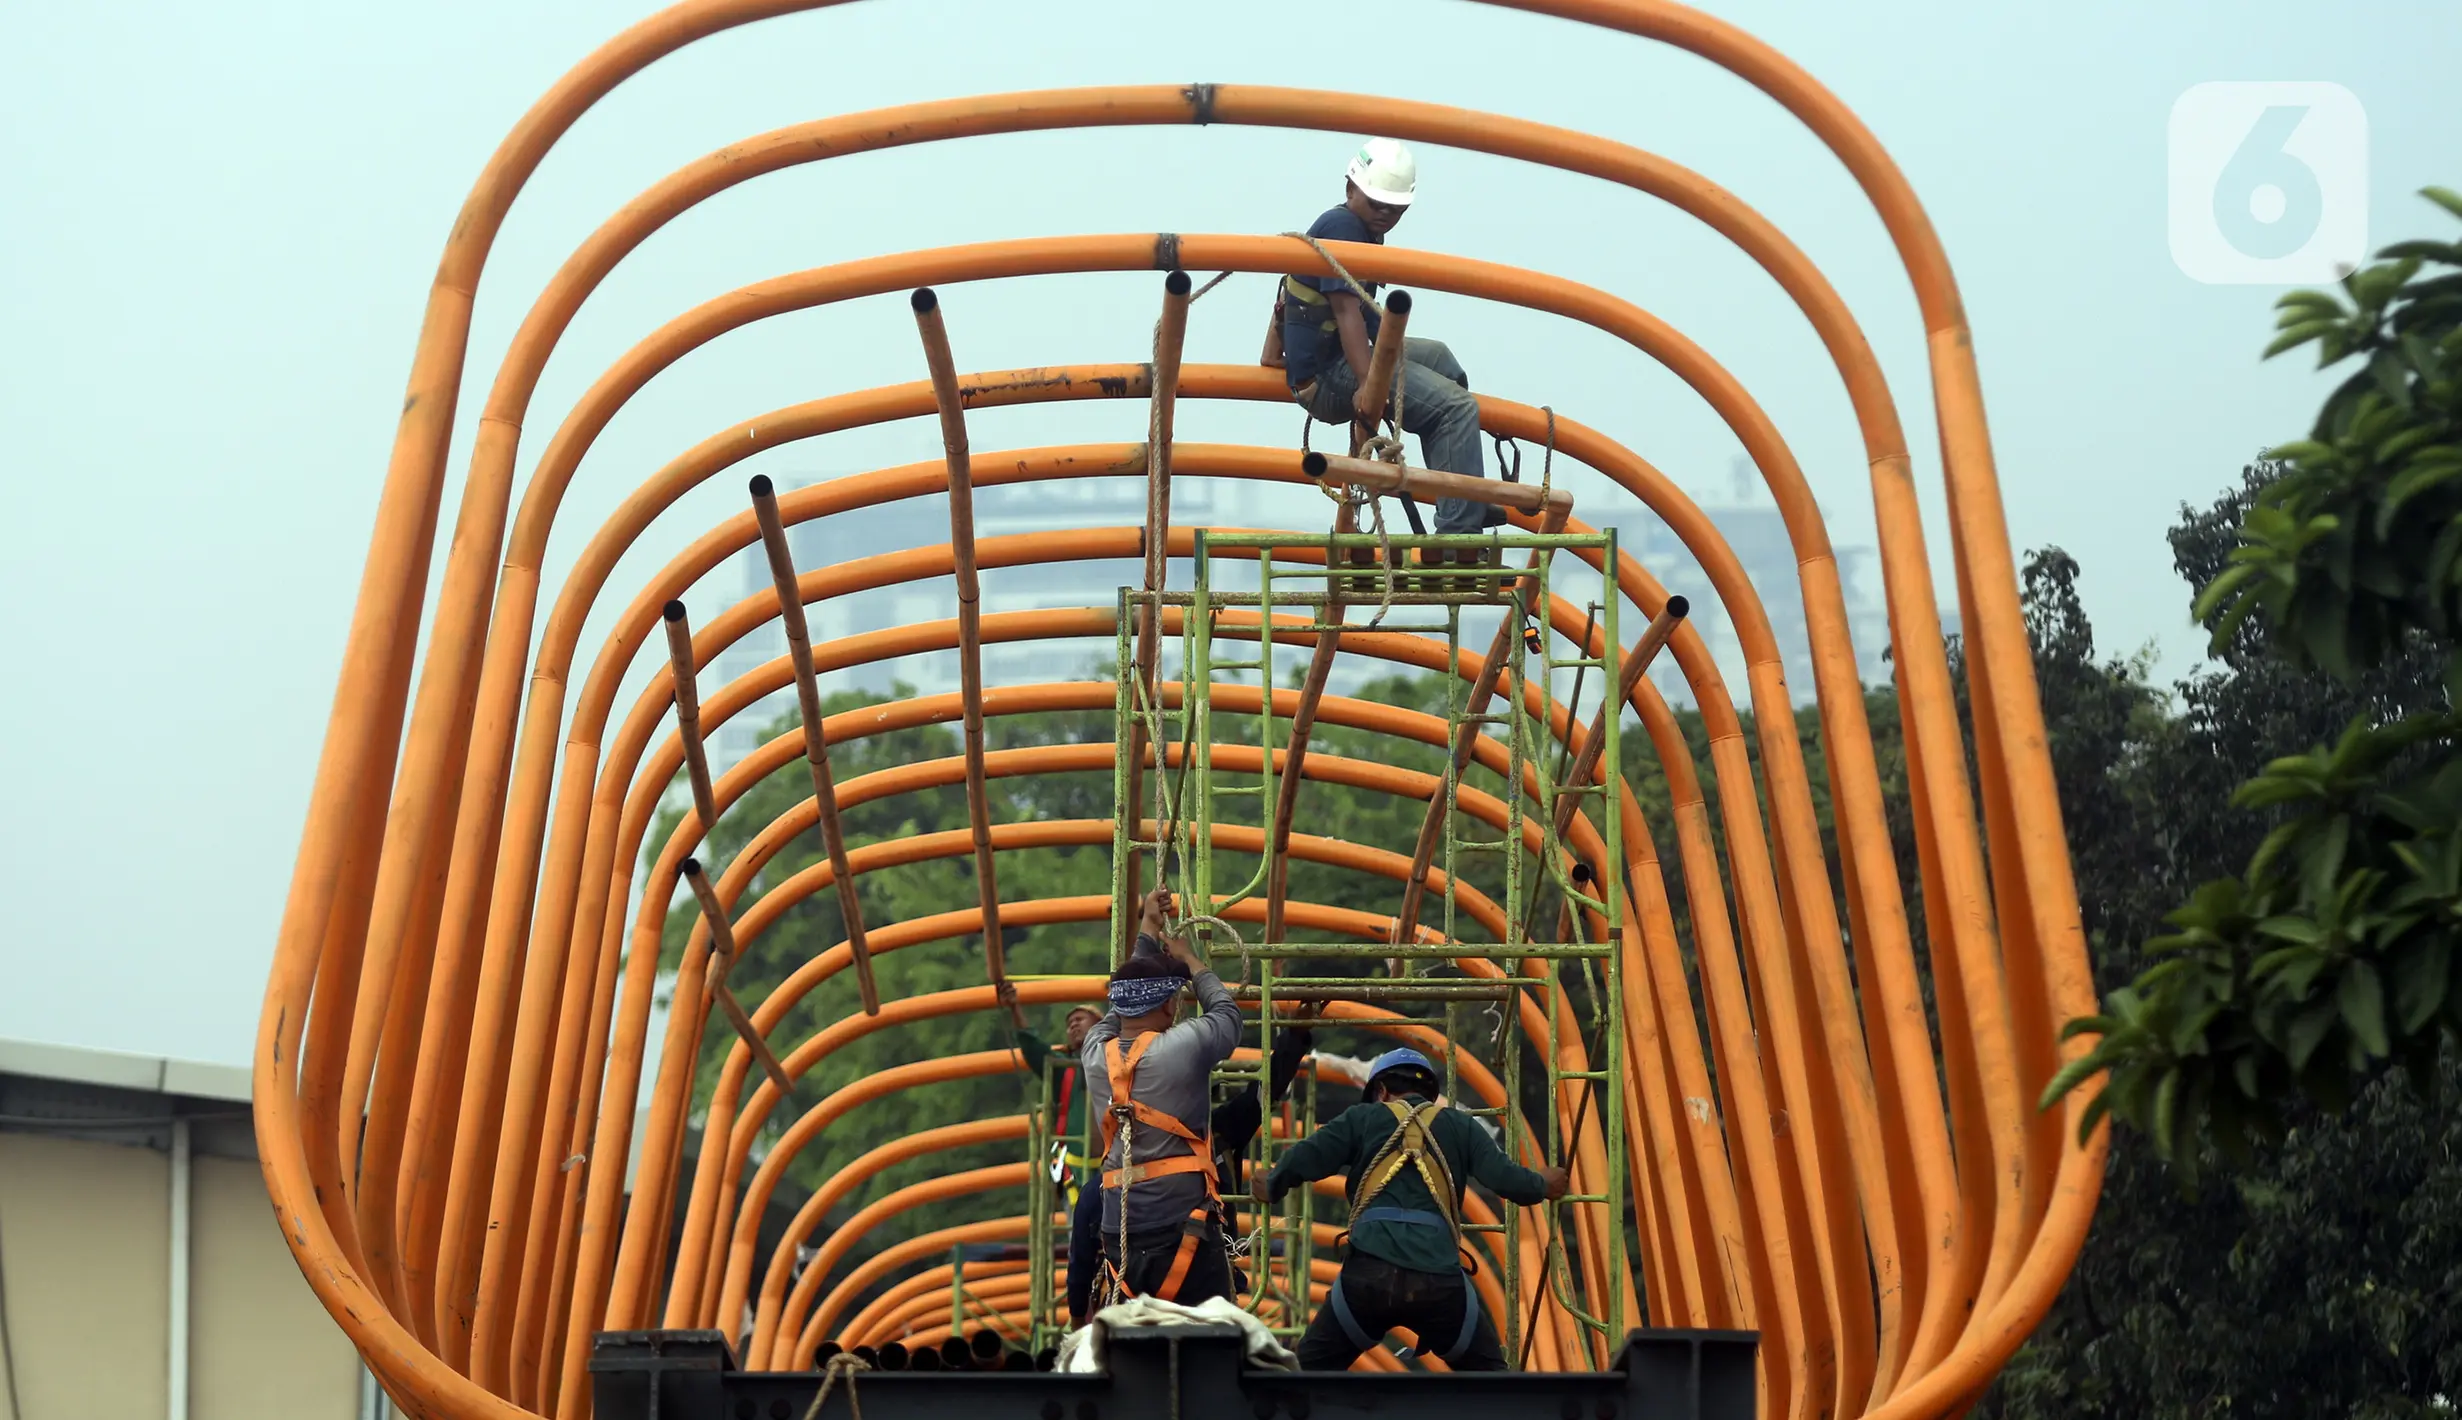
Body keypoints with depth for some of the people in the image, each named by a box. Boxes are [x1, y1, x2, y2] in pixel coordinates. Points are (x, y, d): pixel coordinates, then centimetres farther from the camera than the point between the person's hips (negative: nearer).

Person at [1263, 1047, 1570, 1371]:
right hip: (1439, 1279, 1)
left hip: (1369, 1273, -1)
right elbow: (1506, 1179, 7)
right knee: (1485, 1369, 21)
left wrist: (1271, 1187, 27)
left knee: (1312, 1367, 17)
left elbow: (1302, 1160, 6)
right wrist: (1542, 1185, 29)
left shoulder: (1362, 1118, 15)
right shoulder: (1460, 1125, 17)